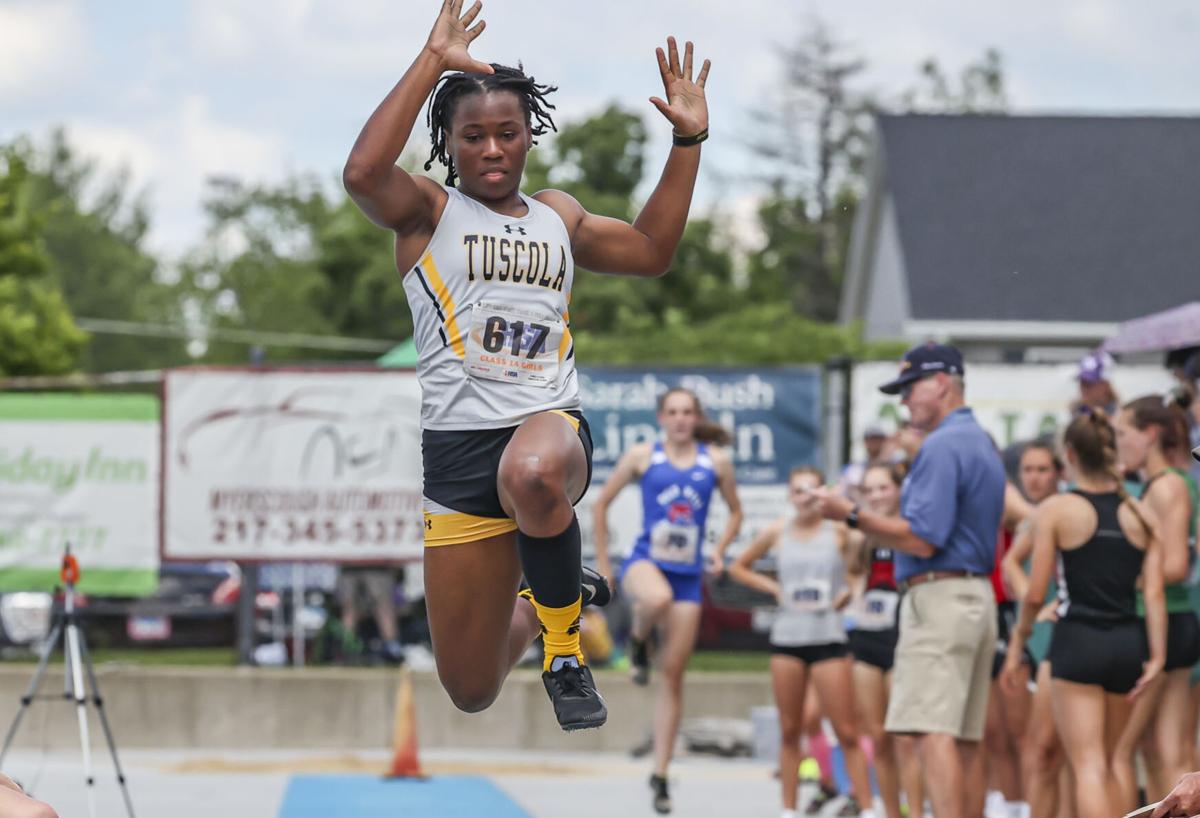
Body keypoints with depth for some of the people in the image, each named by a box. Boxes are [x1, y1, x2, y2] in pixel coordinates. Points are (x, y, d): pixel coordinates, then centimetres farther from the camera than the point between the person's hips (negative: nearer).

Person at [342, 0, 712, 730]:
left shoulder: (556, 216, 20)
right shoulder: (428, 211, 5)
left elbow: (652, 251, 27)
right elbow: (365, 173, -15)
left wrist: (689, 140, 21)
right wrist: (434, 61, -14)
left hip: (552, 423, 1)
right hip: (458, 448, -1)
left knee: (531, 477, -43)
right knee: (471, 692, 3)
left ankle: (565, 648, -16)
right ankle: (529, 614, 41)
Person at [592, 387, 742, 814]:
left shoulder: (716, 461, 5)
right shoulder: (642, 456, 0)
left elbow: (735, 512, 18)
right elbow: (601, 503, 7)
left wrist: (719, 551, 0)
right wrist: (603, 562, 4)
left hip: (688, 572, 2)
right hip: (645, 561, -2)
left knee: (673, 675, 1)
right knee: (657, 598, -41)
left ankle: (660, 774, 8)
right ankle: (638, 640, -4)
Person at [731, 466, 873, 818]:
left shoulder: (838, 531, -4)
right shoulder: (778, 532, 5)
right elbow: (738, 567, 16)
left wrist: (850, 590, -12)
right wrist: (773, 588, 4)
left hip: (829, 639, -3)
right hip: (787, 639, 3)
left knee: (847, 732, -5)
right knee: (790, 731, 8)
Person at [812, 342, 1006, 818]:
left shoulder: (942, 447, -12)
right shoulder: (982, 444, 20)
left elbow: (922, 539, -19)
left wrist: (853, 515, -15)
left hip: (938, 597, -10)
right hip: (978, 598, 10)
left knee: (933, 732, -16)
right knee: (965, 740, 9)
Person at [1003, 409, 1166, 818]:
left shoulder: (1055, 510, -5)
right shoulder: (1141, 515, 5)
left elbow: (1035, 593, -6)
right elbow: (1154, 593, -1)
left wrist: (1020, 635, 12)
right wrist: (1157, 657, 0)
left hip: (1077, 642, -4)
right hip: (1127, 643, 4)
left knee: (1089, 767, -4)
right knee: (1108, 764, 21)